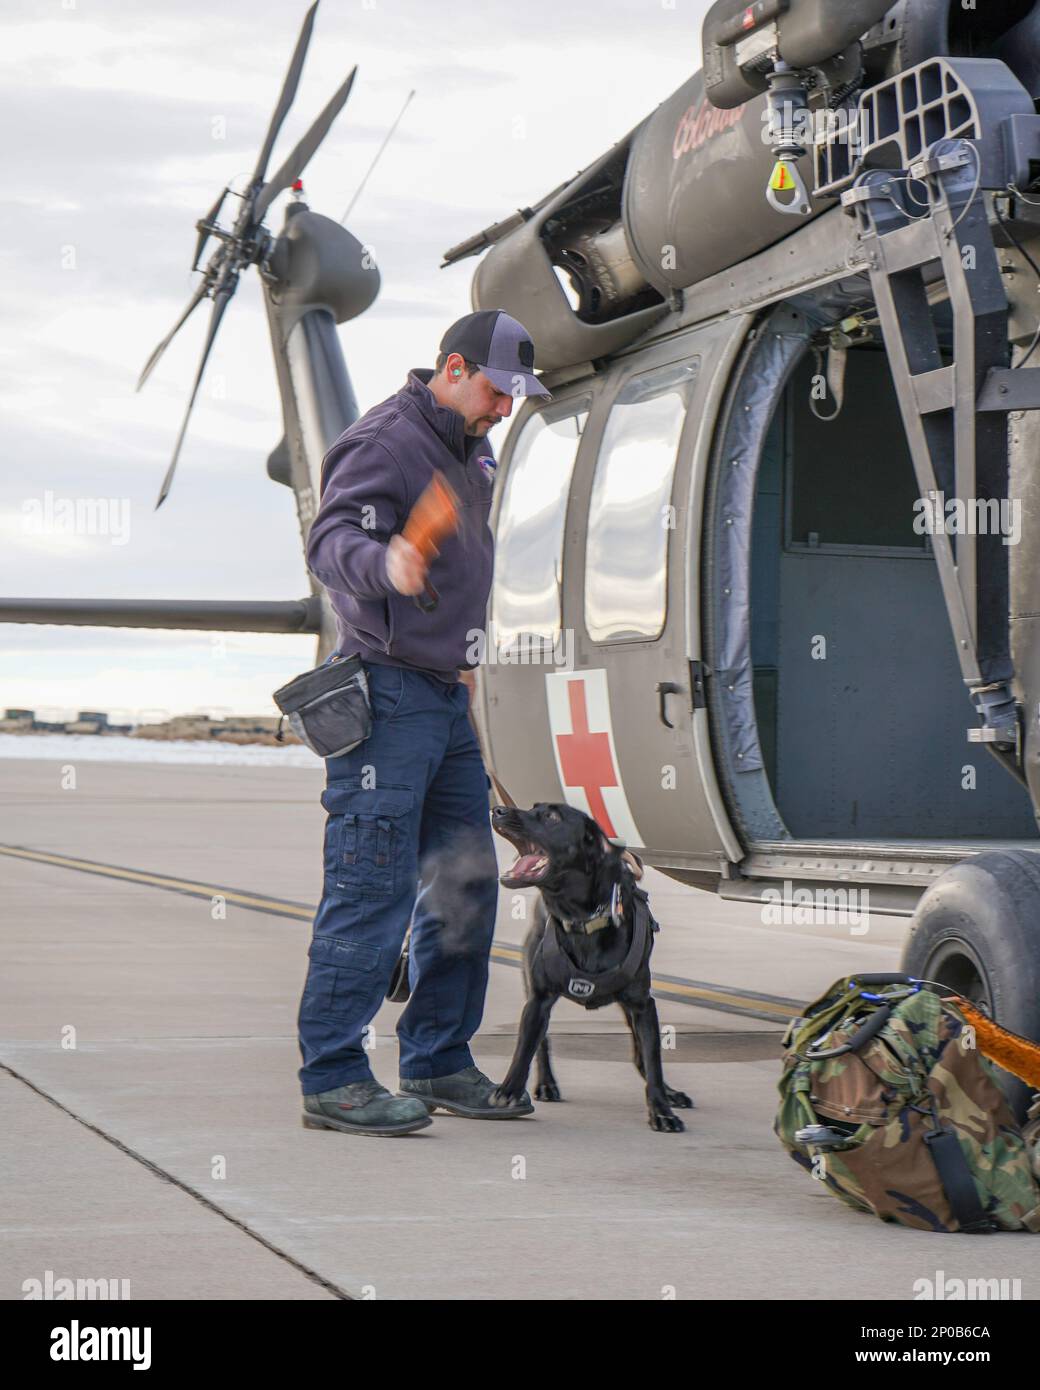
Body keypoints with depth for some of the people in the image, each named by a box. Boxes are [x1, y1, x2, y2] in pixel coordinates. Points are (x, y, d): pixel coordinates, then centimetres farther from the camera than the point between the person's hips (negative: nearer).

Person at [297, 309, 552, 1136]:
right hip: (385, 695, -9)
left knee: (466, 883, 11)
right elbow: (330, 542, -27)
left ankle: (438, 1063, 20)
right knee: (373, 890, -10)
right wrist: (383, 563, -47)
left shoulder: (469, 454, 18)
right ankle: (332, 1077, -5)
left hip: (448, 699, 9)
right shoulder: (383, 442, -11)